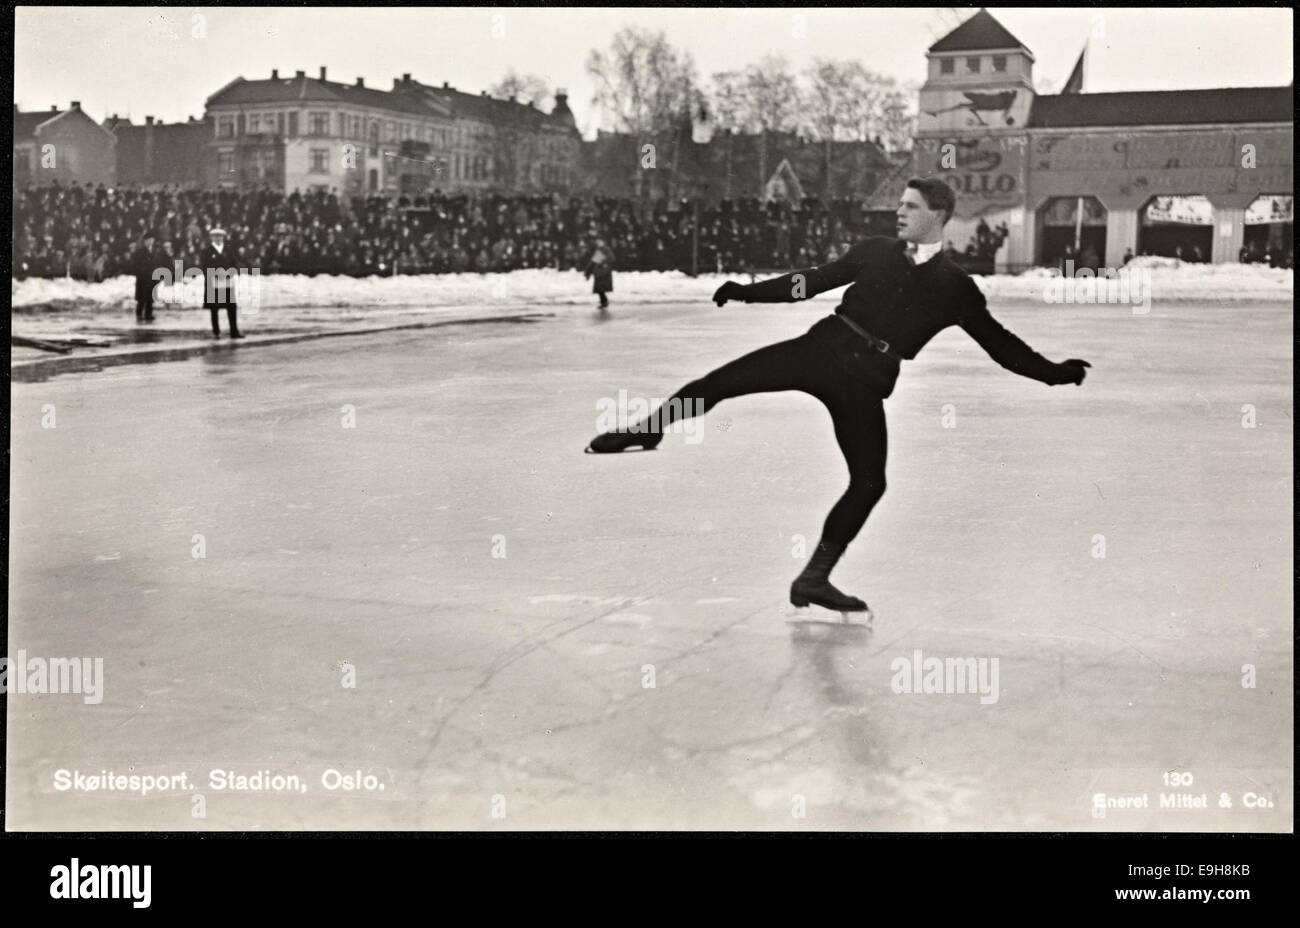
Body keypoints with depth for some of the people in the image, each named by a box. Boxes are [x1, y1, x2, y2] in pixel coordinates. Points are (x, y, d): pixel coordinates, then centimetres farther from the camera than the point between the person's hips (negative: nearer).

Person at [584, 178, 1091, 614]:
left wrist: (1054, 373, 0)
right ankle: (644, 430, 3)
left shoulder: (955, 288, 9)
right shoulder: (875, 250, 14)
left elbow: (1000, 344, 11)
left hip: (865, 381, 0)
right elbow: (813, 281, 17)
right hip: (822, 347, 1)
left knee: (869, 483, -8)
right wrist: (747, 291, 10)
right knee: (721, 381, -14)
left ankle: (814, 578, 4)